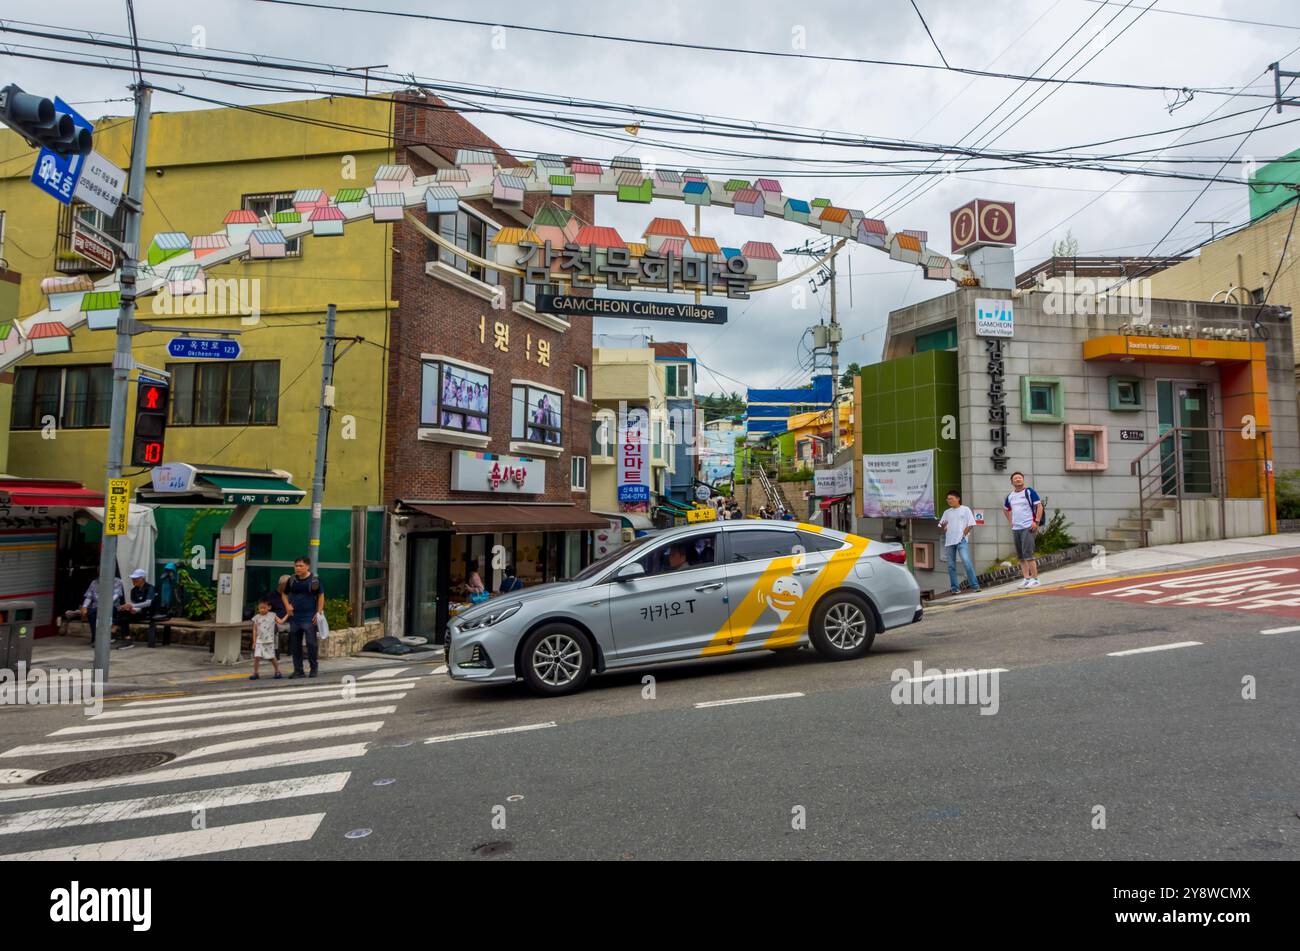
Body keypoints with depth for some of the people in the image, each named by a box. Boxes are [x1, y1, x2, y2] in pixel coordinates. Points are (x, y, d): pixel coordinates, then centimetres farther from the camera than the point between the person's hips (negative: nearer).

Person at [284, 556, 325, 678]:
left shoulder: (314, 580, -4)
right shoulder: (292, 580, 8)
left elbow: (321, 596, -2)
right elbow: (285, 594, 20)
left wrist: (319, 612, -9)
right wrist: (288, 605, 1)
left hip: (309, 617, -5)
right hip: (294, 617, 5)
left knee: (311, 643, -5)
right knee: (295, 644, 8)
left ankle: (313, 669, 8)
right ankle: (298, 670, 17)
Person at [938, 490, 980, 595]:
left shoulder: (965, 509, 6)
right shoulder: (947, 512, 18)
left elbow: (971, 525, 1)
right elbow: (942, 528, 17)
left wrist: (963, 534, -8)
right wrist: (943, 527, -6)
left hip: (961, 541, -5)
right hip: (949, 542, 5)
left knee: (966, 561, -18)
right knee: (951, 565, 2)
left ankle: (974, 585, -14)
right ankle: (954, 587, 6)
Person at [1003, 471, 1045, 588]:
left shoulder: (1029, 491, -3)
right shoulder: (1010, 496, 13)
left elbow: (1039, 506, -6)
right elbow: (1005, 509, 29)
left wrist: (1036, 522, -13)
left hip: (1028, 528, -6)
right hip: (1015, 529, 6)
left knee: (1028, 554, -14)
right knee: (1020, 556, 6)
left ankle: (1035, 579, -9)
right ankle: (1026, 578, 12)